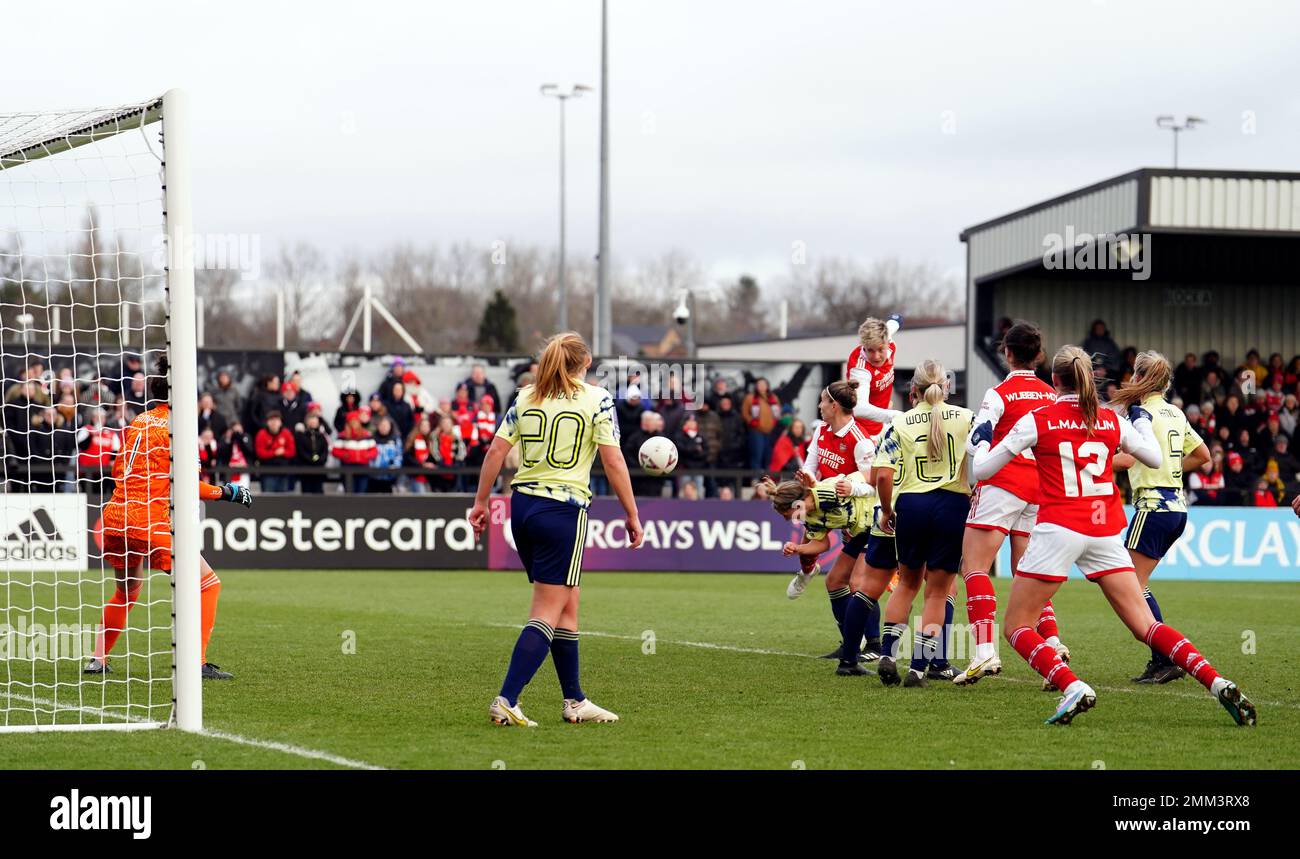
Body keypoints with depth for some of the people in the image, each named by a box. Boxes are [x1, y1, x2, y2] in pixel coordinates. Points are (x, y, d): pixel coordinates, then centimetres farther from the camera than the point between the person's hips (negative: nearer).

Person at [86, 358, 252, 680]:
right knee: (208, 584, 1)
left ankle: (98, 659, 25)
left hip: (116, 519, 8)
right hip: (151, 524, -8)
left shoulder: (139, 422, 14)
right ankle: (197, 662, -7)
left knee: (127, 589, 29)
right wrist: (226, 492, 1)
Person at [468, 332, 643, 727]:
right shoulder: (597, 399, -4)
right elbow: (613, 461, -8)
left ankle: (574, 701, 22)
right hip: (564, 510, -6)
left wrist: (480, 502, 12)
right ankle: (506, 700, -15)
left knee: (568, 605, 17)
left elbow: (496, 451, 4)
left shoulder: (526, 397, 8)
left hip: (522, 505, 6)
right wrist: (632, 516, -2)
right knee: (546, 613, -4)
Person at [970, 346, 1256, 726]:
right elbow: (1155, 458, 22)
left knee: (1016, 627, 4)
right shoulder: (1112, 420, 8)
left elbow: (981, 470, 3)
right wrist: (1143, 421, 40)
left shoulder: (1037, 421, -2)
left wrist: (982, 441, 24)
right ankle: (1219, 683, -11)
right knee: (1145, 626, 5)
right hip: (1106, 529, 4)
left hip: (1058, 529, -4)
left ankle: (1073, 687, -18)